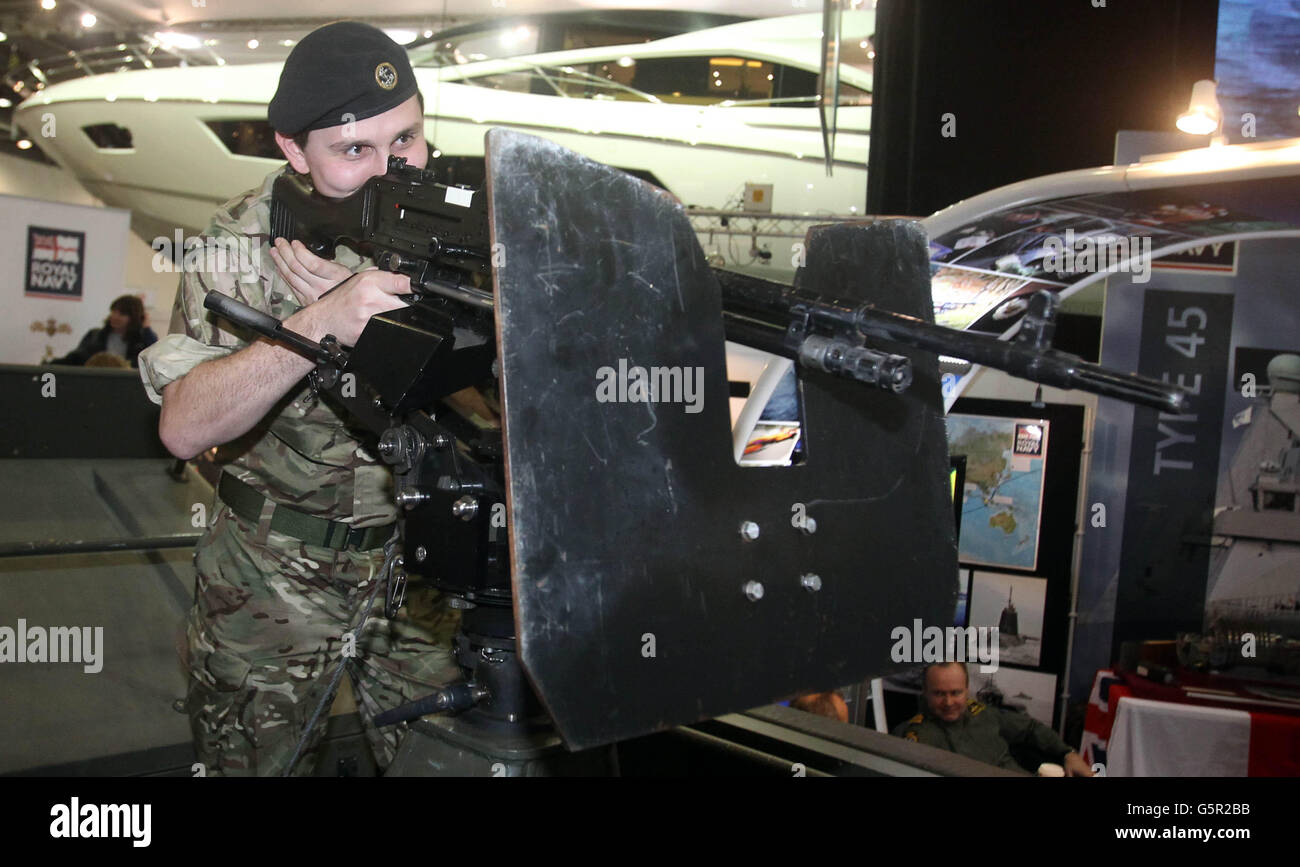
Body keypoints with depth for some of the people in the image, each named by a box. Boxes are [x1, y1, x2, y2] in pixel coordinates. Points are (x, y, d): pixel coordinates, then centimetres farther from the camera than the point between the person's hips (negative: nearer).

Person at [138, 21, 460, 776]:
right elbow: (184, 427, -18)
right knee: (255, 760, 14)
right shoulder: (245, 241, -9)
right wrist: (320, 324, -32)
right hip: (274, 569, 0)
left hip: (423, 555, 1)